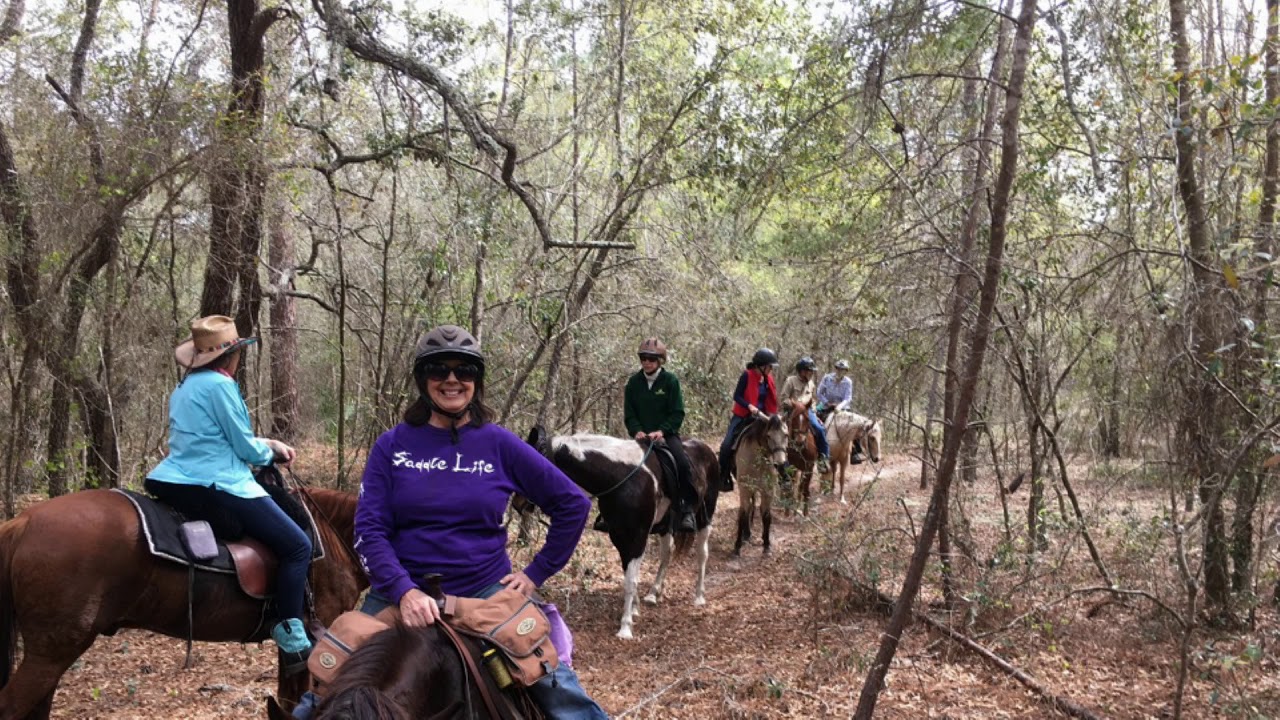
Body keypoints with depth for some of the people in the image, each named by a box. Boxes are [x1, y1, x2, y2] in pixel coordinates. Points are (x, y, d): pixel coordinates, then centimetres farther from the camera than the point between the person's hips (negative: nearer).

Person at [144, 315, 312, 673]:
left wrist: (268, 443, 19)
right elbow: (246, 448, -9)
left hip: (176, 485, 10)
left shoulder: (185, 387, 17)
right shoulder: (220, 385, -12)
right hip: (217, 488, -10)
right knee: (297, 546, -4)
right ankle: (292, 641, -8)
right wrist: (271, 453, 12)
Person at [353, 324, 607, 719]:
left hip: (486, 589, 0)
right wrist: (404, 590, -21)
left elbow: (571, 503, 5)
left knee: (558, 688, -8)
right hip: (403, 591, 1)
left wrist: (537, 572, 1)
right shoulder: (393, 445, 0)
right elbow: (369, 529, -6)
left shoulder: (500, 444, -1)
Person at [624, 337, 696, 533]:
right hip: (641, 435, 3)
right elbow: (629, 413, 6)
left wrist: (661, 431, -20)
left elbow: (677, 414, -5)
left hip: (666, 433, -3)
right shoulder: (634, 382, 6)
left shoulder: (670, 380, -1)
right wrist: (637, 431, -14)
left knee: (683, 464, -27)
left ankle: (687, 510, -17)